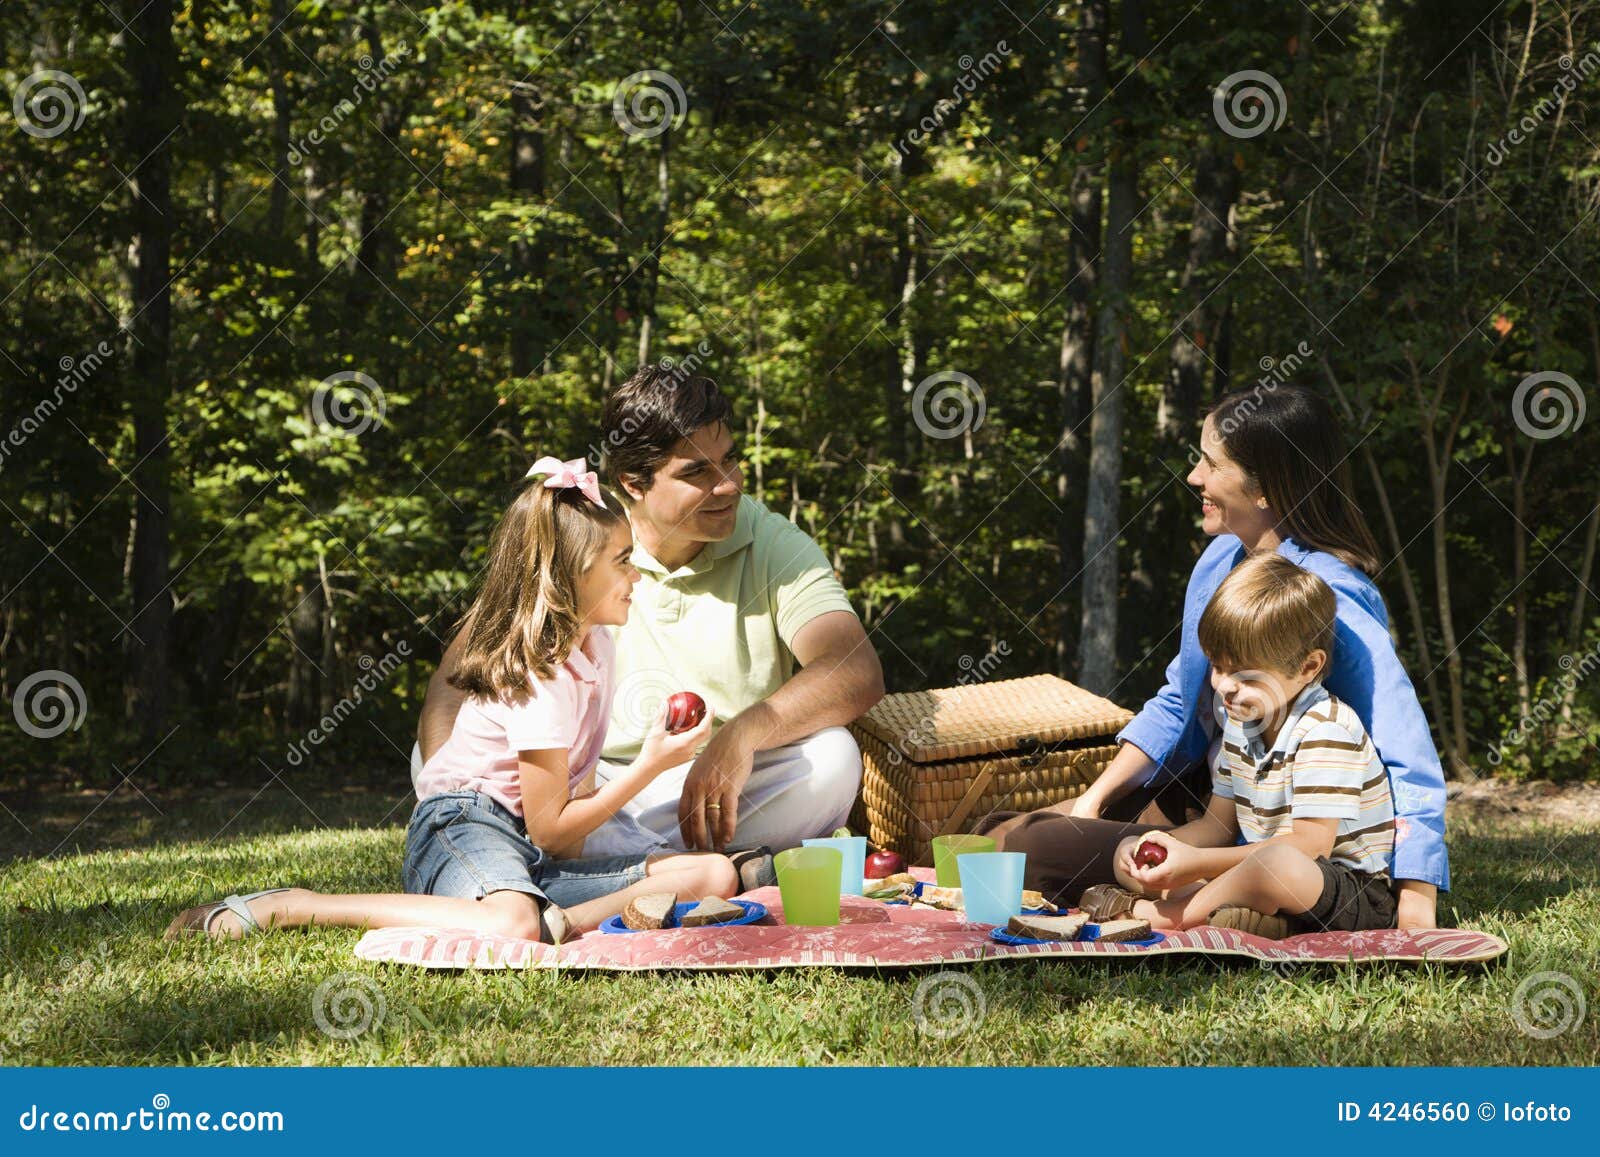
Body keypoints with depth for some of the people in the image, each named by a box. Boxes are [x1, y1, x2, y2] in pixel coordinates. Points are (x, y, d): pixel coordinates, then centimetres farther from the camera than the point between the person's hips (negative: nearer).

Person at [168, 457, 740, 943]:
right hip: (463, 825, -8)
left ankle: (562, 922, -24)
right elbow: (550, 828, -14)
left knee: (713, 875, -7)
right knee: (511, 928, -43)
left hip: (539, 858, 8)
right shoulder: (534, 677, -16)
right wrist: (649, 766, -13)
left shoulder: (596, 646, 11)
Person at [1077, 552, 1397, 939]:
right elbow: (1219, 824, 14)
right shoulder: (1238, 722, 9)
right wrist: (1167, 845, -9)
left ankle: (1150, 913, -22)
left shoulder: (1326, 729, -18)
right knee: (1128, 854, 5)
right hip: (1265, 879, 9)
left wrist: (1198, 863, -25)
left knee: (1280, 864, -43)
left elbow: (1310, 844, -24)